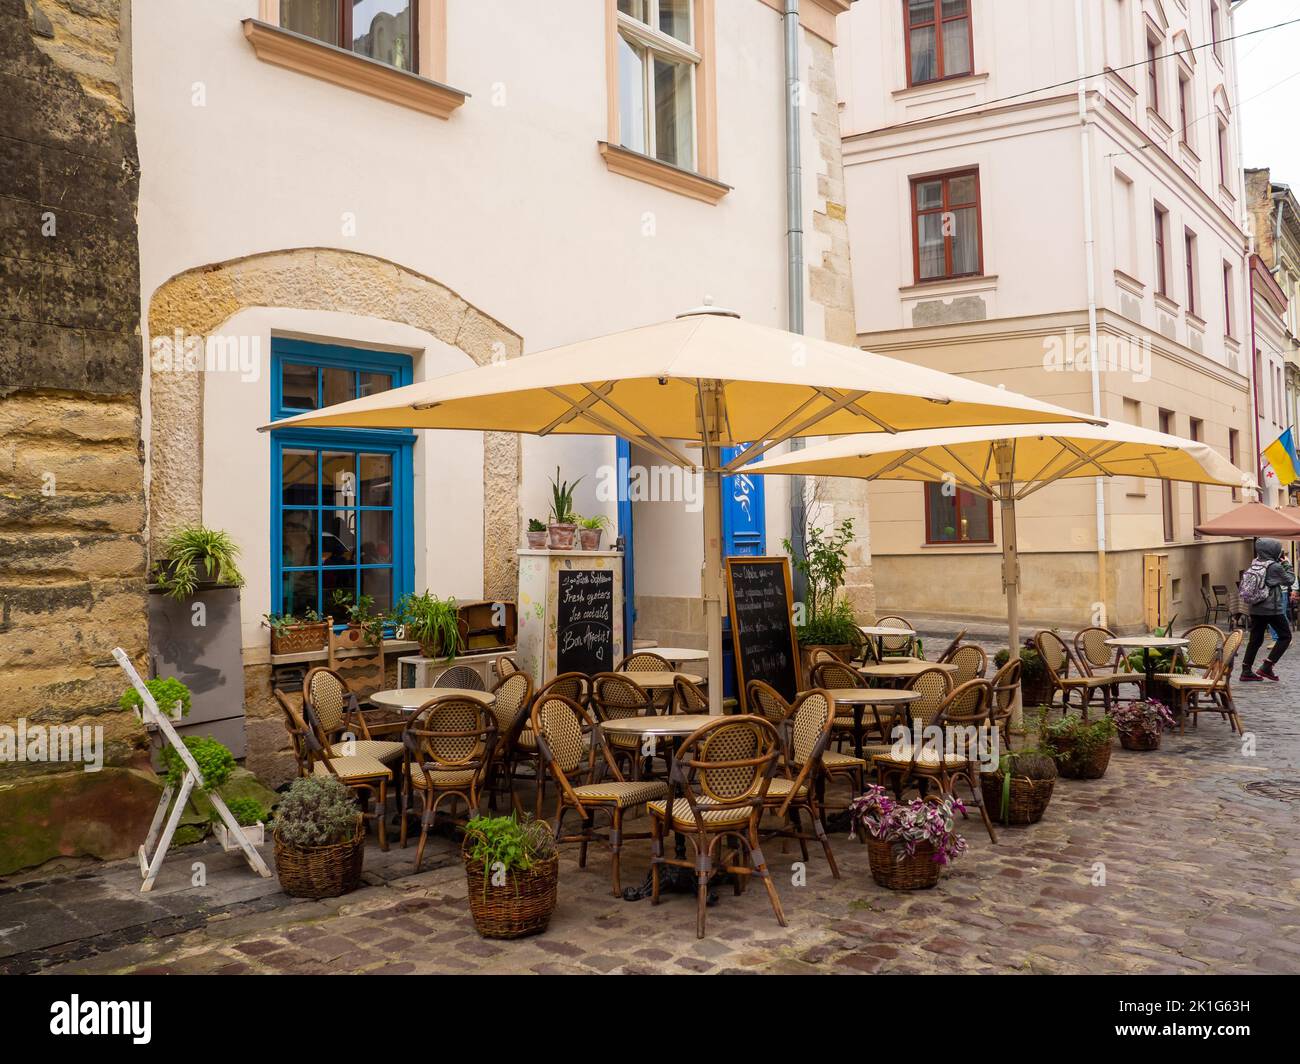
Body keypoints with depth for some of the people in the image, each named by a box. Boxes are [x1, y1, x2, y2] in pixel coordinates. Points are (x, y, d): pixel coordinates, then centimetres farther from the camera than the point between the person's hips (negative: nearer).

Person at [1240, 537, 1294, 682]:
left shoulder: (1254, 564, 3)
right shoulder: (1275, 567, -14)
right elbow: (1290, 580, -2)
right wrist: (1287, 565, 12)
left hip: (1255, 609, 7)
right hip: (1272, 609, -7)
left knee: (1255, 640, 13)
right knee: (1285, 637, 8)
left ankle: (1246, 671, 12)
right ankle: (1267, 667, 1)